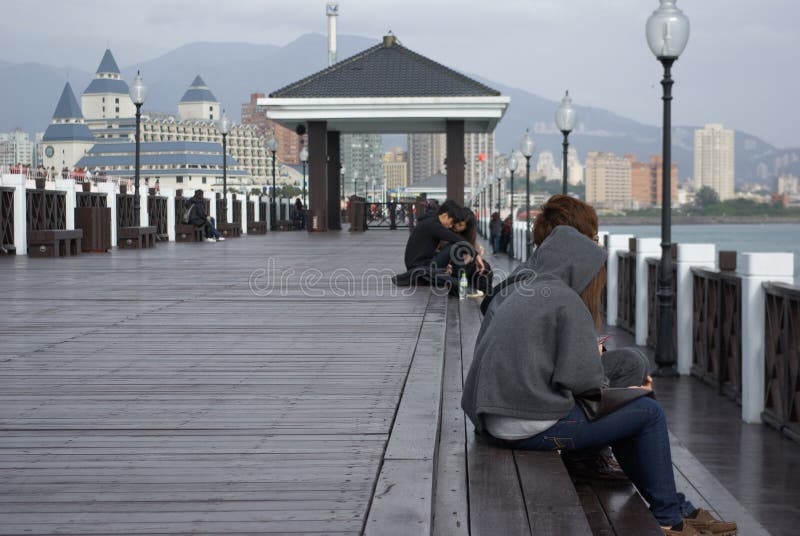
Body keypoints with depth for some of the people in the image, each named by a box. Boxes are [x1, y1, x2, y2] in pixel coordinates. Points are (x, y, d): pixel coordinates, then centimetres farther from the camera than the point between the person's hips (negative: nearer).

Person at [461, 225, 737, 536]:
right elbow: (581, 377, -17)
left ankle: (679, 509, 28)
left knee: (623, 416, 25)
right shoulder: (567, 300, -10)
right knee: (649, 413, 4)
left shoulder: (522, 294, 16)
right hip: (534, 426, -10)